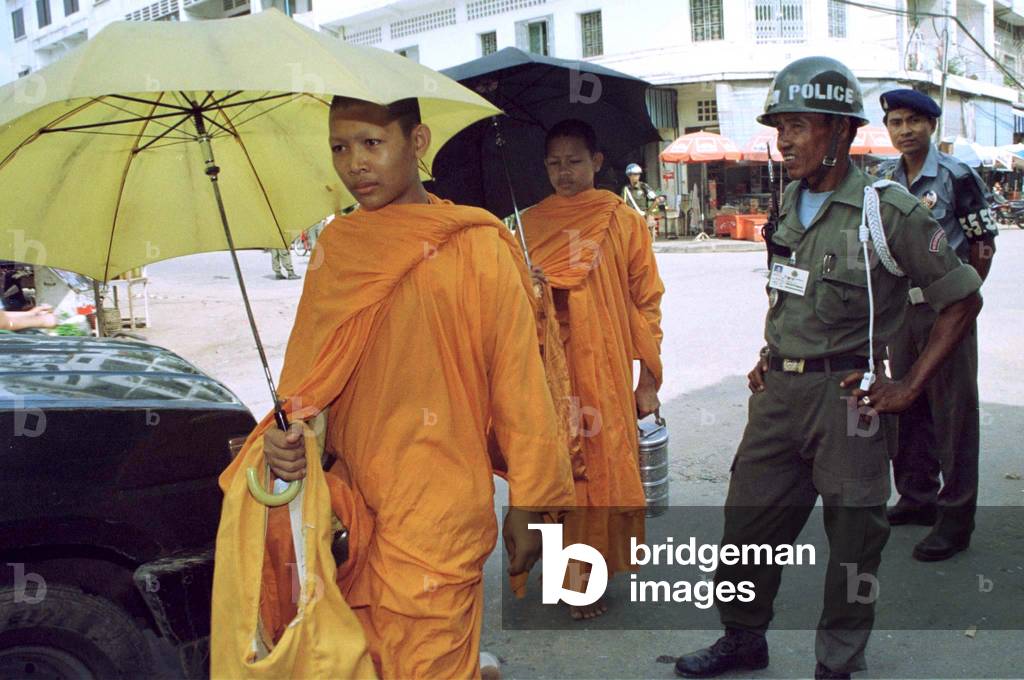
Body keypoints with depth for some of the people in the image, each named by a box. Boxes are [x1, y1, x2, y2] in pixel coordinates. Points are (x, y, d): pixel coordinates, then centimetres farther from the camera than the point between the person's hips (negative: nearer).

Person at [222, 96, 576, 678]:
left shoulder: (476, 247, -9)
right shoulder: (335, 247, 5)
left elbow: (517, 378, -7)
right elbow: (310, 365, 12)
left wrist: (528, 504, -4)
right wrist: (287, 431, -7)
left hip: (438, 508, -4)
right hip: (353, 501, 4)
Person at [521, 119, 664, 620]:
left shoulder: (623, 221, 4)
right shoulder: (529, 223, 10)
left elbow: (646, 300, 3)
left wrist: (649, 377, -1)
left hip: (607, 372, -1)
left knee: (605, 465, 0)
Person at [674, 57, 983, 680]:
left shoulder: (891, 212, -11)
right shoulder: (791, 202, 8)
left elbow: (963, 299, -6)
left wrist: (909, 388, -9)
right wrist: (769, 359, 12)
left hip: (846, 395, -6)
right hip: (778, 393, 6)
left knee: (853, 536, 7)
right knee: (749, 518, 12)